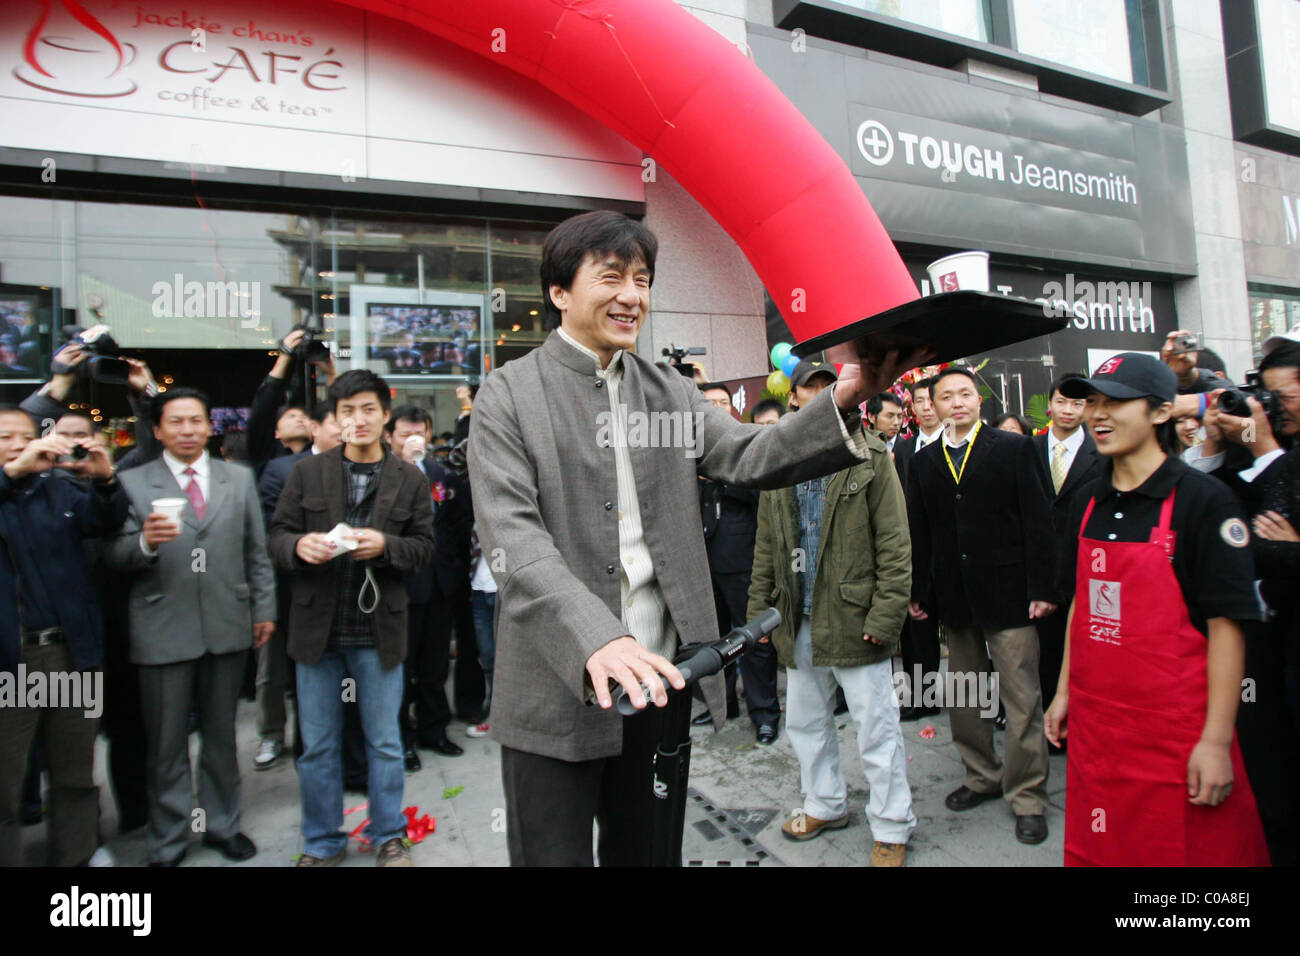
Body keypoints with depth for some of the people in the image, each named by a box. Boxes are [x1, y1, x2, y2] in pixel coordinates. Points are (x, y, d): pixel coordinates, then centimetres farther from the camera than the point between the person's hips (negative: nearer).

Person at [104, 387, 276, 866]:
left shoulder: (240, 479, 8)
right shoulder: (131, 482, 2)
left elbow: (256, 551, 8)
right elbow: (114, 556, -4)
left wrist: (264, 609, 5)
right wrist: (145, 541, -25)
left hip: (227, 626, 2)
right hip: (162, 631, -2)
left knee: (221, 736, 15)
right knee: (166, 744, 9)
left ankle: (223, 825, 33)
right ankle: (168, 843, 27)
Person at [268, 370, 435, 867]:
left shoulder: (410, 480, 1)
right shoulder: (307, 472, 3)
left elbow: (423, 546, 0)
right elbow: (278, 535, 4)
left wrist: (385, 545, -19)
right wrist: (299, 545, -18)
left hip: (379, 630, -1)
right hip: (317, 627, 1)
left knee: (385, 743, 11)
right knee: (317, 746, 13)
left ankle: (388, 837, 30)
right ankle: (322, 843, 32)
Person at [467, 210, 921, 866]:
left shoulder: (670, 392, 10)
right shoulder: (509, 396, -5)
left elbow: (750, 456, -2)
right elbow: (512, 537, -16)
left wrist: (843, 403, -19)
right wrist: (595, 639, -31)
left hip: (656, 679, 4)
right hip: (557, 690, -4)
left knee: (646, 849, 21)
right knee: (555, 854, 9)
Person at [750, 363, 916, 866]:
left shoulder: (870, 456, -3)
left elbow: (894, 544, -7)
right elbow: (766, 546, 11)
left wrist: (885, 615, -13)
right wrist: (759, 608, 7)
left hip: (854, 617, -4)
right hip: (799, 619, 5)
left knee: (877, 730, 5)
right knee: (806, 722, 18)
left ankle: (891, 828, 25)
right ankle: (825, 805, 40)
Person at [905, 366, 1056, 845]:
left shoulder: (1014, 448, 0)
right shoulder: (923, 461, 8)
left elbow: (1037, 522, -4)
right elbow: (917, 532, 8)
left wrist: (1042, 587, -9)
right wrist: (916, 591, 5)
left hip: (1007, 592, -3)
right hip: (953, 598, 4)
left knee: (1021, 698, 1)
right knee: (964, 697, 14)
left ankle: (1027, 796, 17)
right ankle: (982, 776, 32)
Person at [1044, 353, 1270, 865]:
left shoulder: (1204, 500, -11)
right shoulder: (1089, 502, 6)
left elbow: (1226, 625, -13)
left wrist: (1217, 740, -15)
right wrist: (1064, 690, 11)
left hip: (1176, 728, -5)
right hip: (1094, 723, 5)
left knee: (1188, 848, 10)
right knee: (1095, 849, 16)